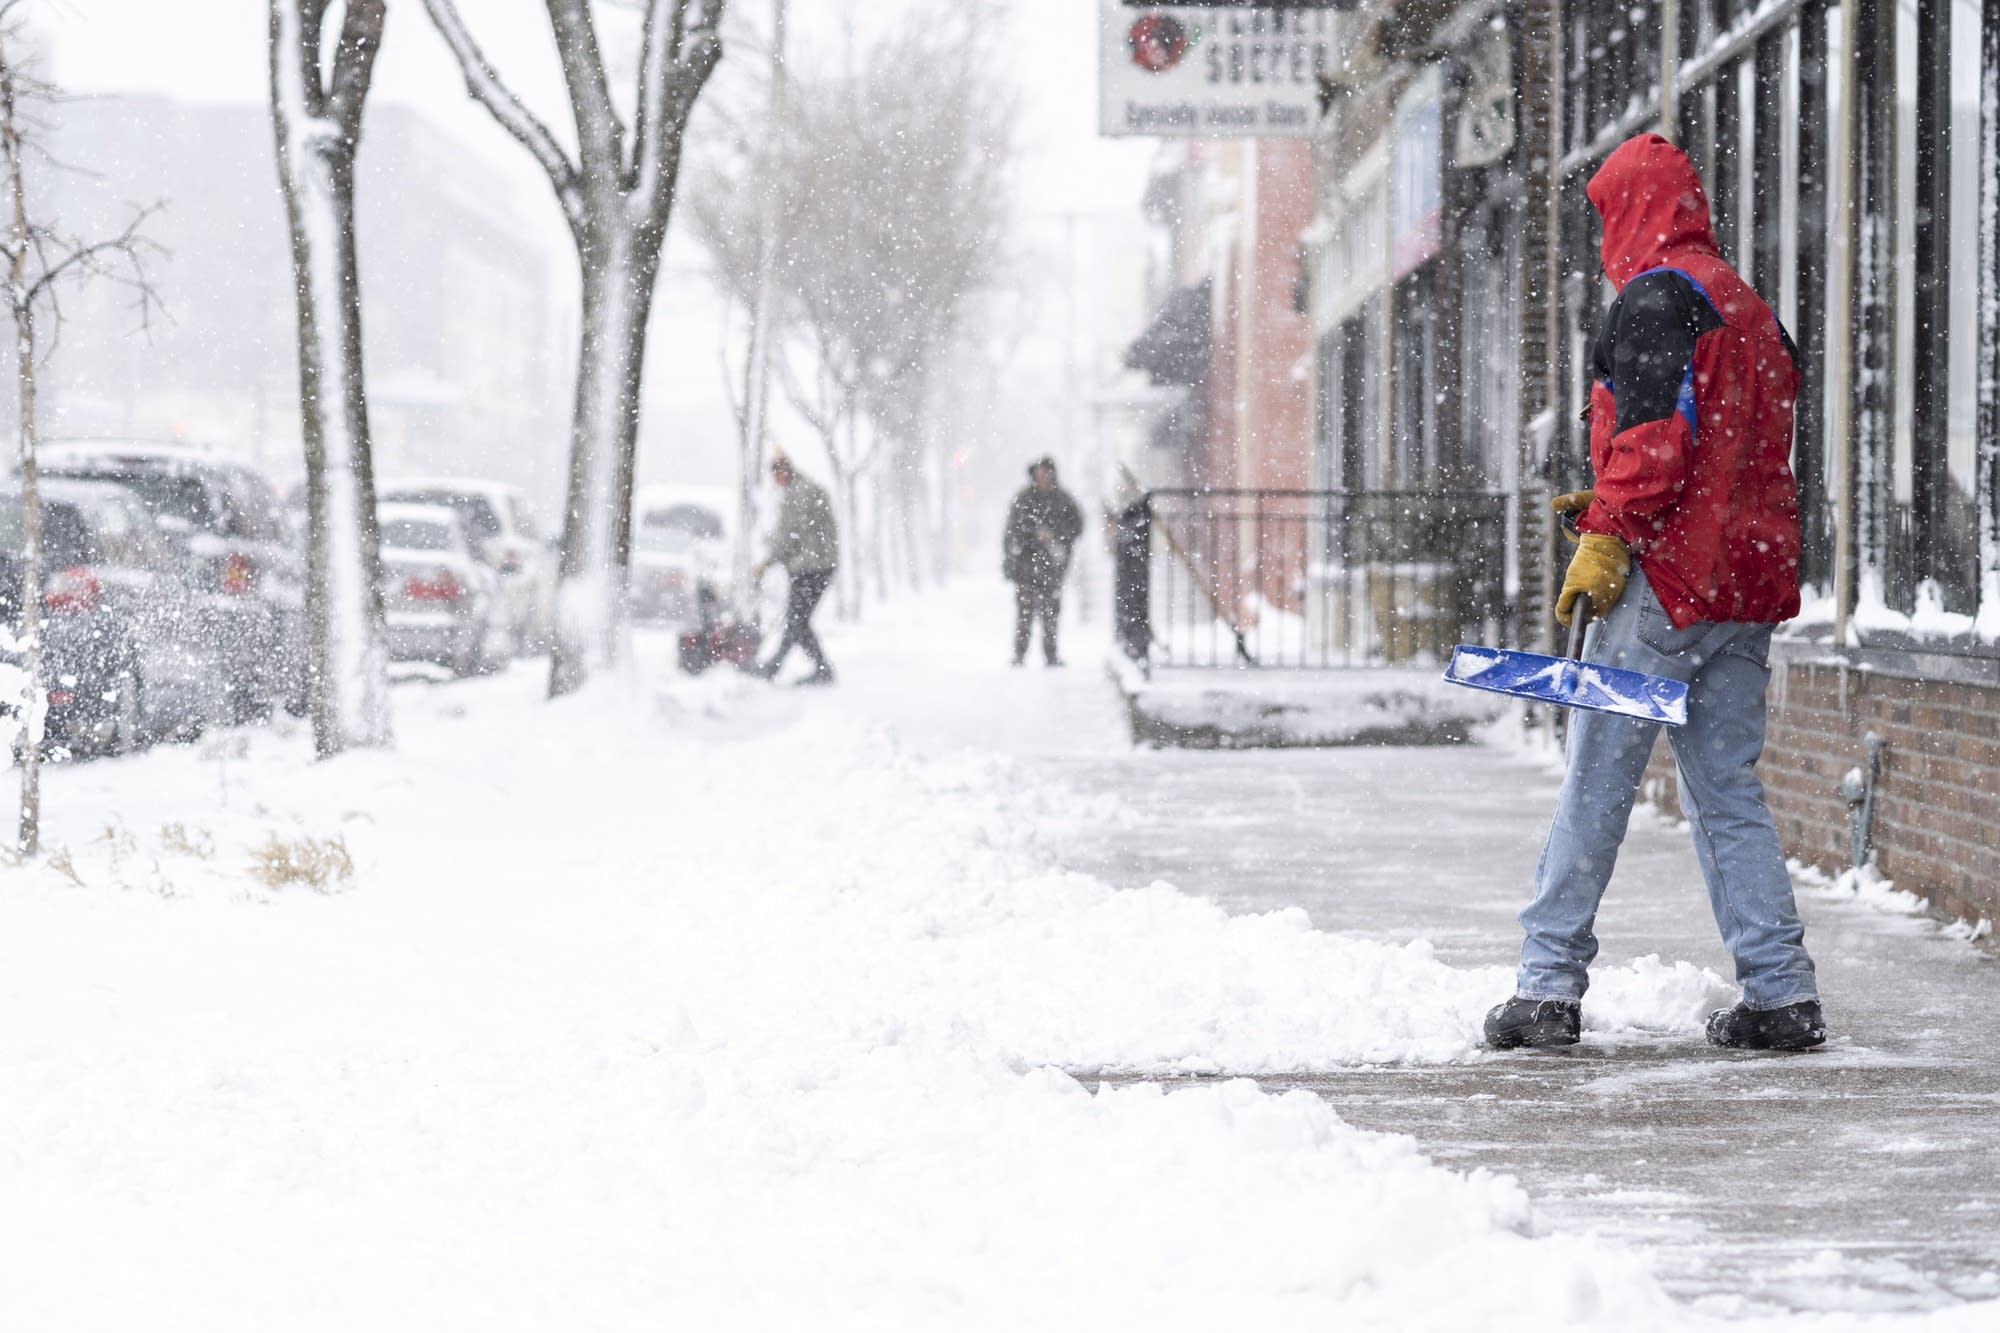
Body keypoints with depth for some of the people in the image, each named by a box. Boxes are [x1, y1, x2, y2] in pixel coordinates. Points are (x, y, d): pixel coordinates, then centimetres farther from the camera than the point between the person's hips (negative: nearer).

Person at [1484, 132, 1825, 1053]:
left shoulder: (1656, 297, -7)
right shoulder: (1750, 309, 20)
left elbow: (1656, 432, -19)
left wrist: (1606, 536, -17)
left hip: (1665, 580, -8)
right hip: (1747, 586, 8)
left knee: (1595, 784, -4)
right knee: (1728, 788, 10)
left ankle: (1549, 985, -3)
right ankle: (1782, 993, 5)